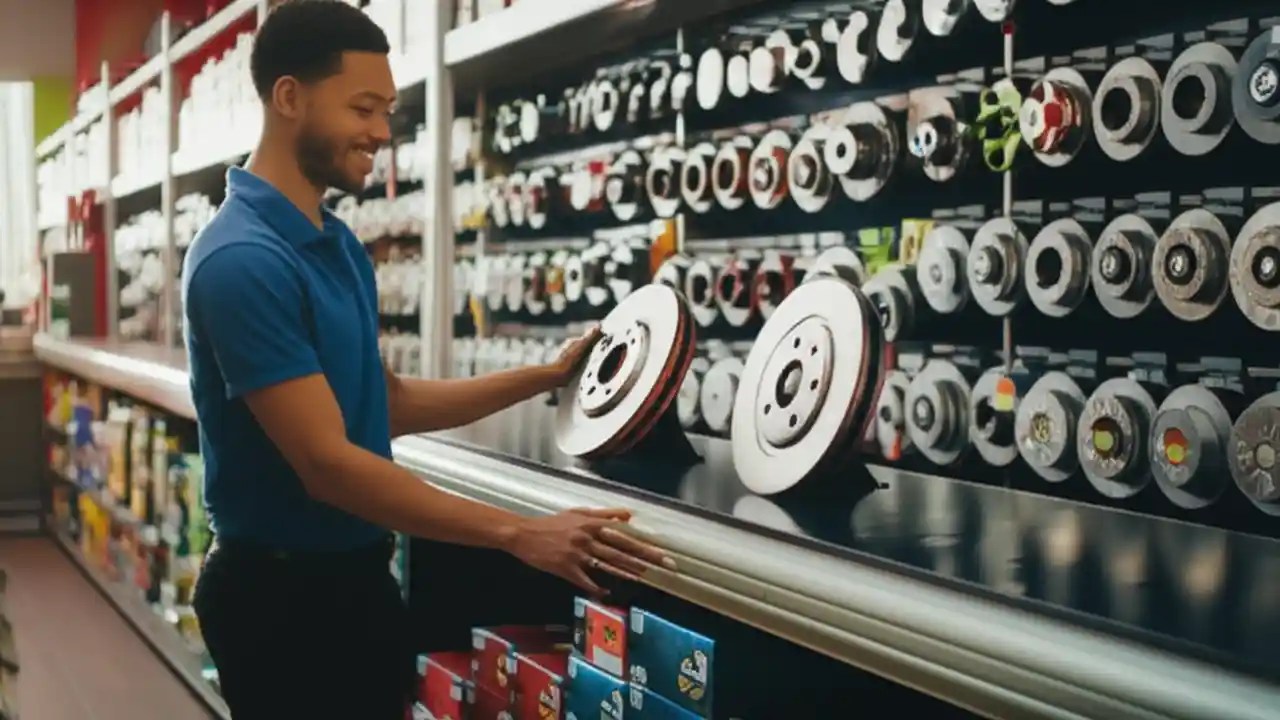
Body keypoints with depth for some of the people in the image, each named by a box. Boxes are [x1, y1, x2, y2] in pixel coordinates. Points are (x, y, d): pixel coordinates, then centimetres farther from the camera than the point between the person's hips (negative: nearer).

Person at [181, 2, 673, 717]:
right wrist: (519, 534, -26)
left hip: (356, 574, 9)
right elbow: (327, 464, -26)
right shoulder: (244, 261, -23)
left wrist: (546, 377, 8)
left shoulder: (340, 244, 8)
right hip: (284, 592, -9)